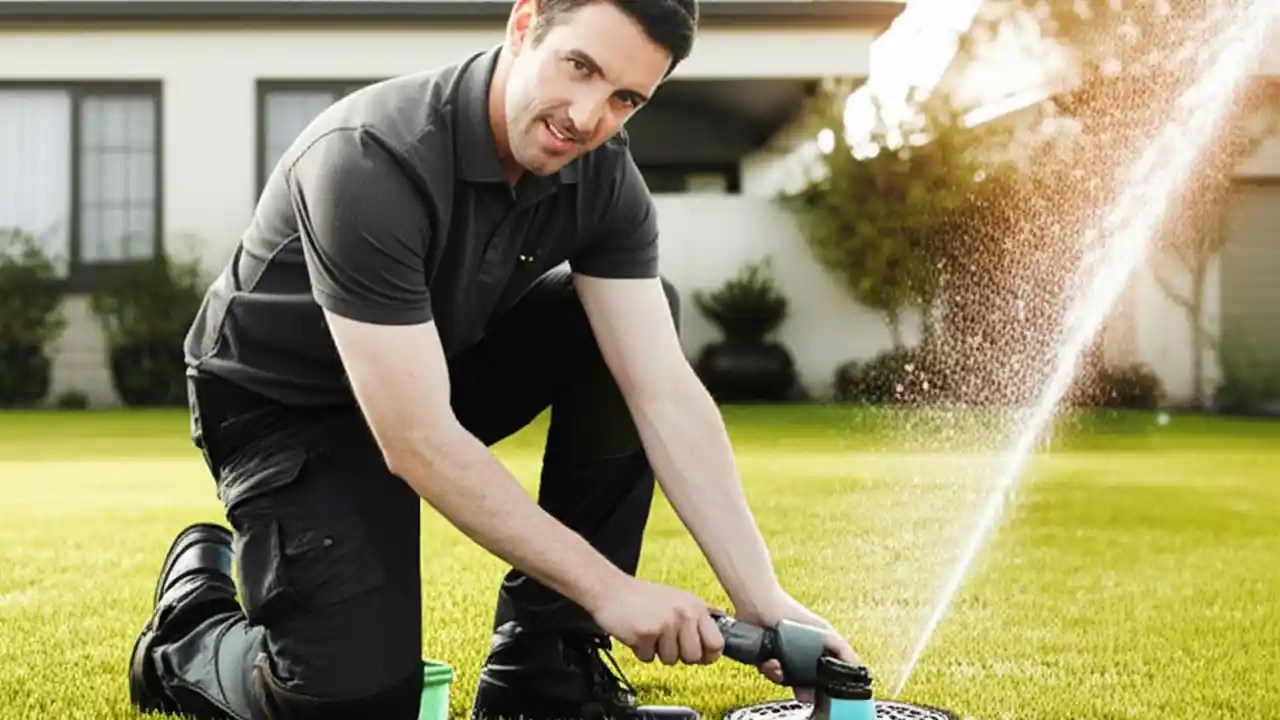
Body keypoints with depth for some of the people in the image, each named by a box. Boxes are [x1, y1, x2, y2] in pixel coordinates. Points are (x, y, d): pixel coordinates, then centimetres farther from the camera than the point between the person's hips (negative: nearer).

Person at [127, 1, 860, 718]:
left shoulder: (603, 176, -15)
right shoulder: (370, 162, -34)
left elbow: (667, 397, -18)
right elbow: (417, 443, -35)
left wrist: (761, 597, -26)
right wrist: (607, 589, -33)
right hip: (289, 404, -6)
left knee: (644, 317, -15)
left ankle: (543, 660, -7)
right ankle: (194, 617, 13)